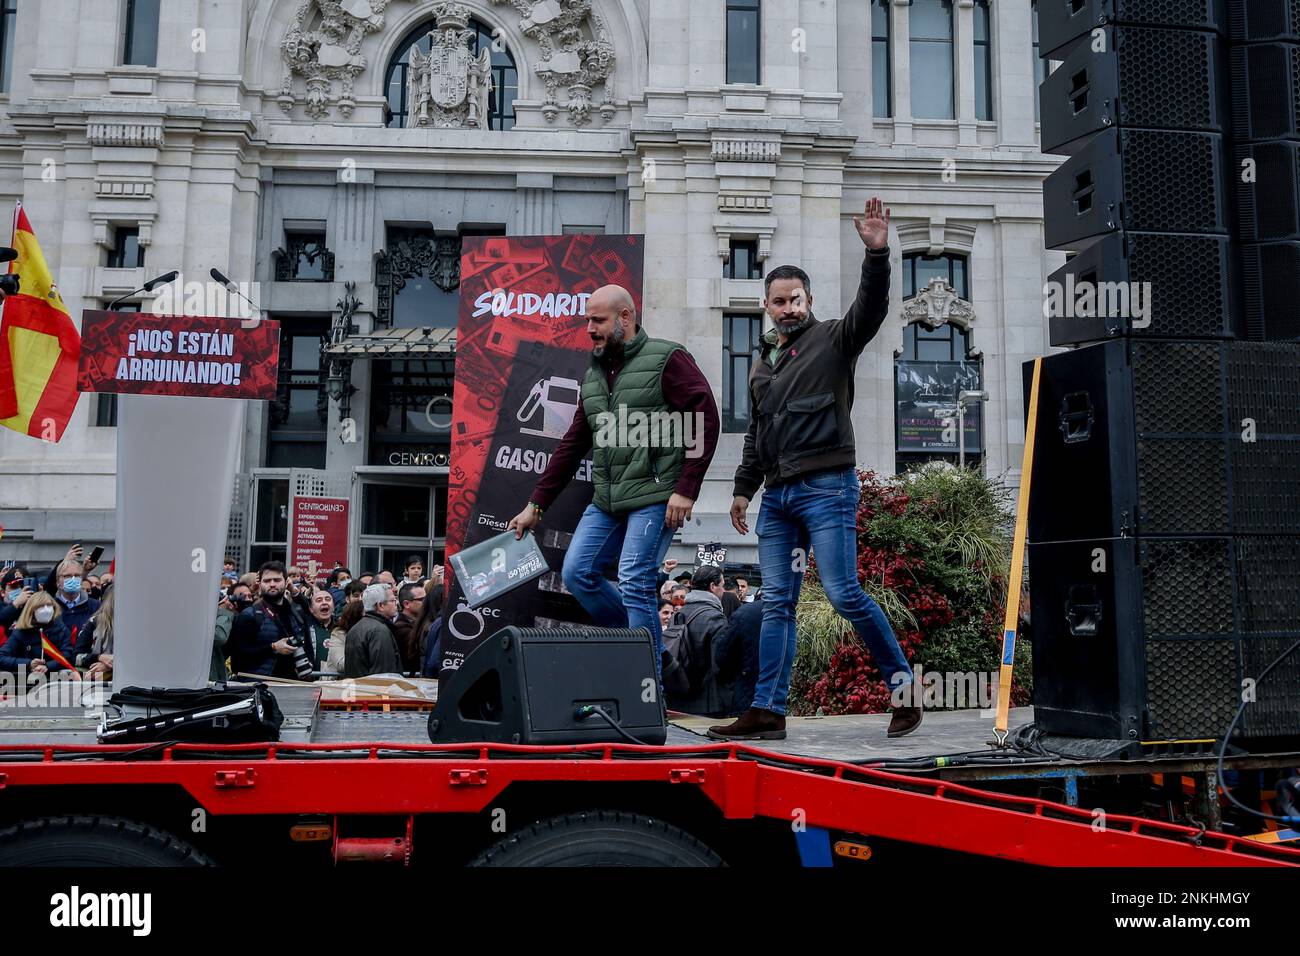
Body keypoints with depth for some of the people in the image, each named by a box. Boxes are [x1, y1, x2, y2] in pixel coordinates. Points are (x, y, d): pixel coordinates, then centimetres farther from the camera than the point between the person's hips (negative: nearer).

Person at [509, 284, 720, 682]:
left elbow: (705, 420, -11)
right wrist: (535, 506, 17)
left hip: (654, 497, -8)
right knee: (577, 572, 2)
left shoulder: (666, 359, -4)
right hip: (606, 500, 8)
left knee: (634, 582, -13)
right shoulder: (594, 374, 18)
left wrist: (685, 490, -16)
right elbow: (572, 444, 19)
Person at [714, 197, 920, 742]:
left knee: (844, 594, -11)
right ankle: (767, 711, 5)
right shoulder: (762, 363, 21)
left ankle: (904, 686, 7)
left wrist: (877, 254, -30)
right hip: (776, 496, 6)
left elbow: (871, 308, -16)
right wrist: (743, 487, 20)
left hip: (826, 488, -6)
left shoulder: (833, 340, 3)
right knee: (776, 603, 4)